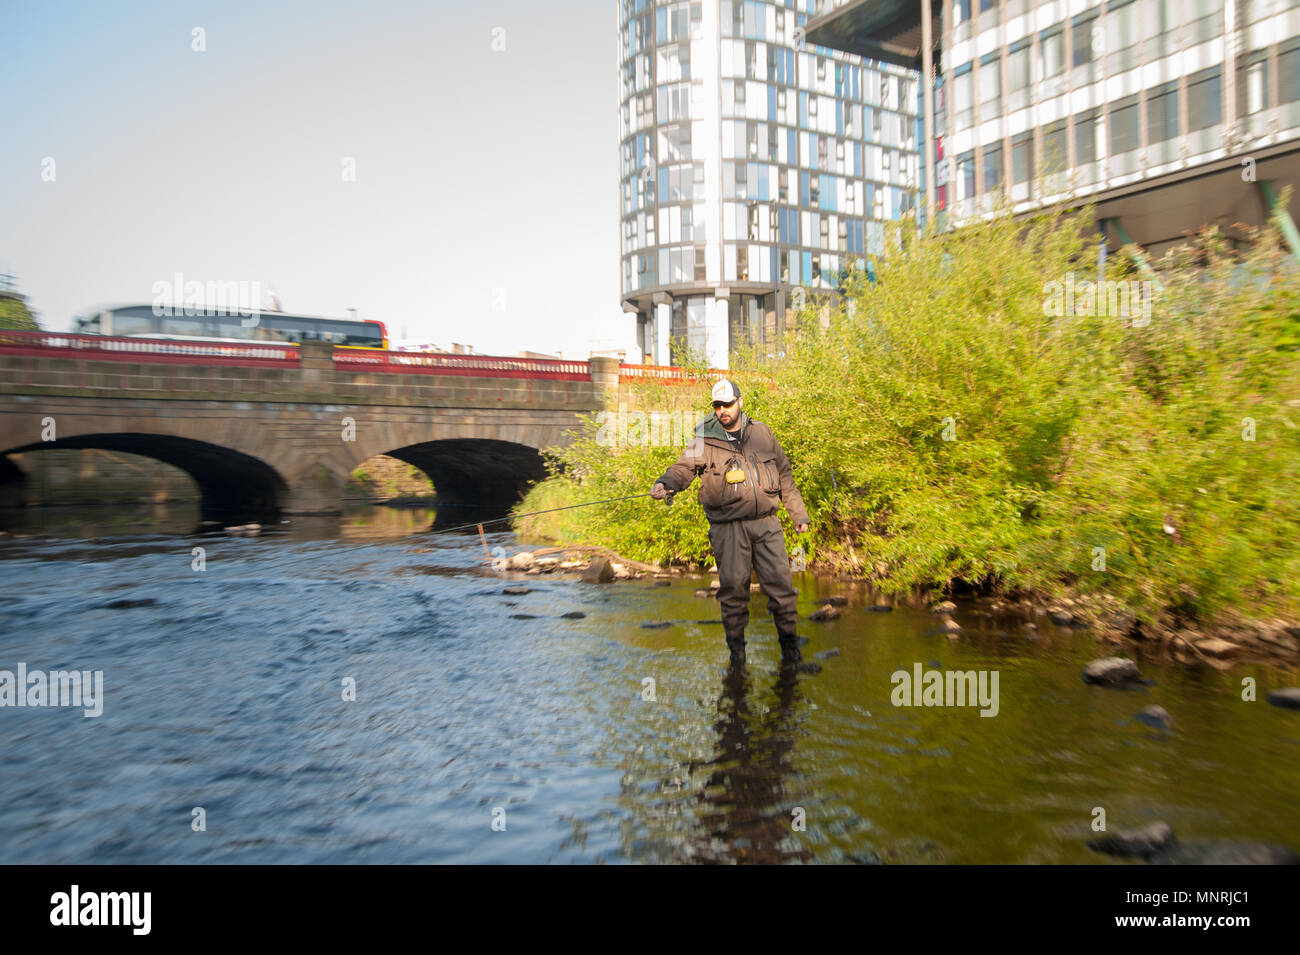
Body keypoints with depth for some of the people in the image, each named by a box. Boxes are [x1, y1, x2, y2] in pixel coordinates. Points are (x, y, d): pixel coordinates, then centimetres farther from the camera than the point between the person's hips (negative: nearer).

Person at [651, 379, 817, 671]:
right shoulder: (705, 440, 3)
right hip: (728, 528, -2)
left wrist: (799, 514, 18)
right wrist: (665, 483, -35)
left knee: (781, 586, 2)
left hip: (766, 523, 2)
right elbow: (685, 466, -13)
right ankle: (737, 655, 14)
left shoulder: (762, 433, 11)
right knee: (733, 589, 0)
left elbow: (784, 475, 17)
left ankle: (791, 652, 15)